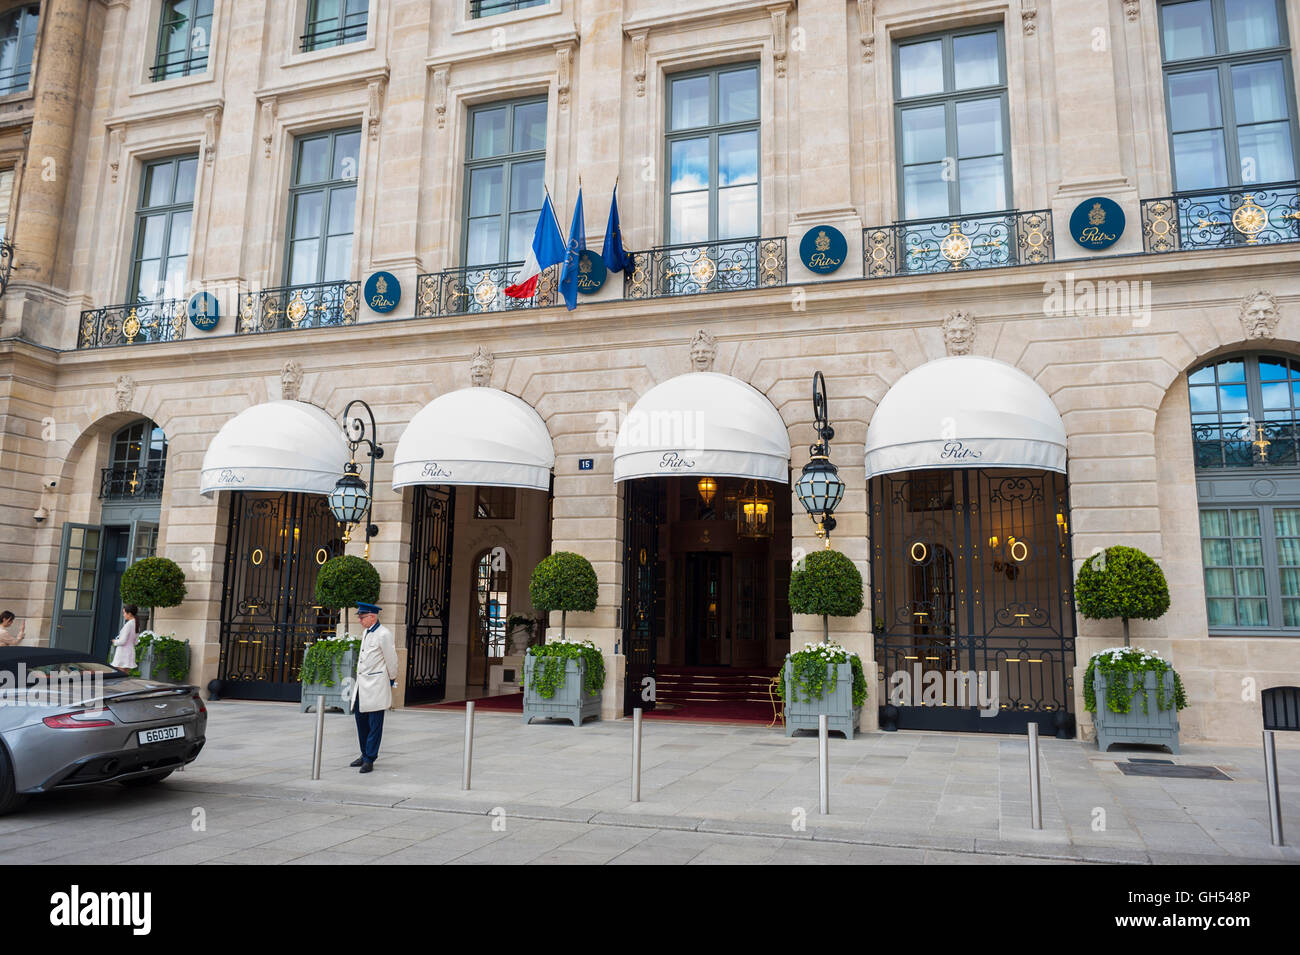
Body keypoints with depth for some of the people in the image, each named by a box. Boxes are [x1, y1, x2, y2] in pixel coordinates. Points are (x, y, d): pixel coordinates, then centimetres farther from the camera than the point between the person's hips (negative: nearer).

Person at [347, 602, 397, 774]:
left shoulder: (384, 634, -14)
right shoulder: (366, 633, 14)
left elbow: (391, 659, -9)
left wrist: (392, 680, 1)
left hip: (376, 686, -9)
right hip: (362, 684, 9)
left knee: (374, 724, -3)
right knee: (361, 719, 13)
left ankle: (369, 759, 1)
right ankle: (365, 754, 26)